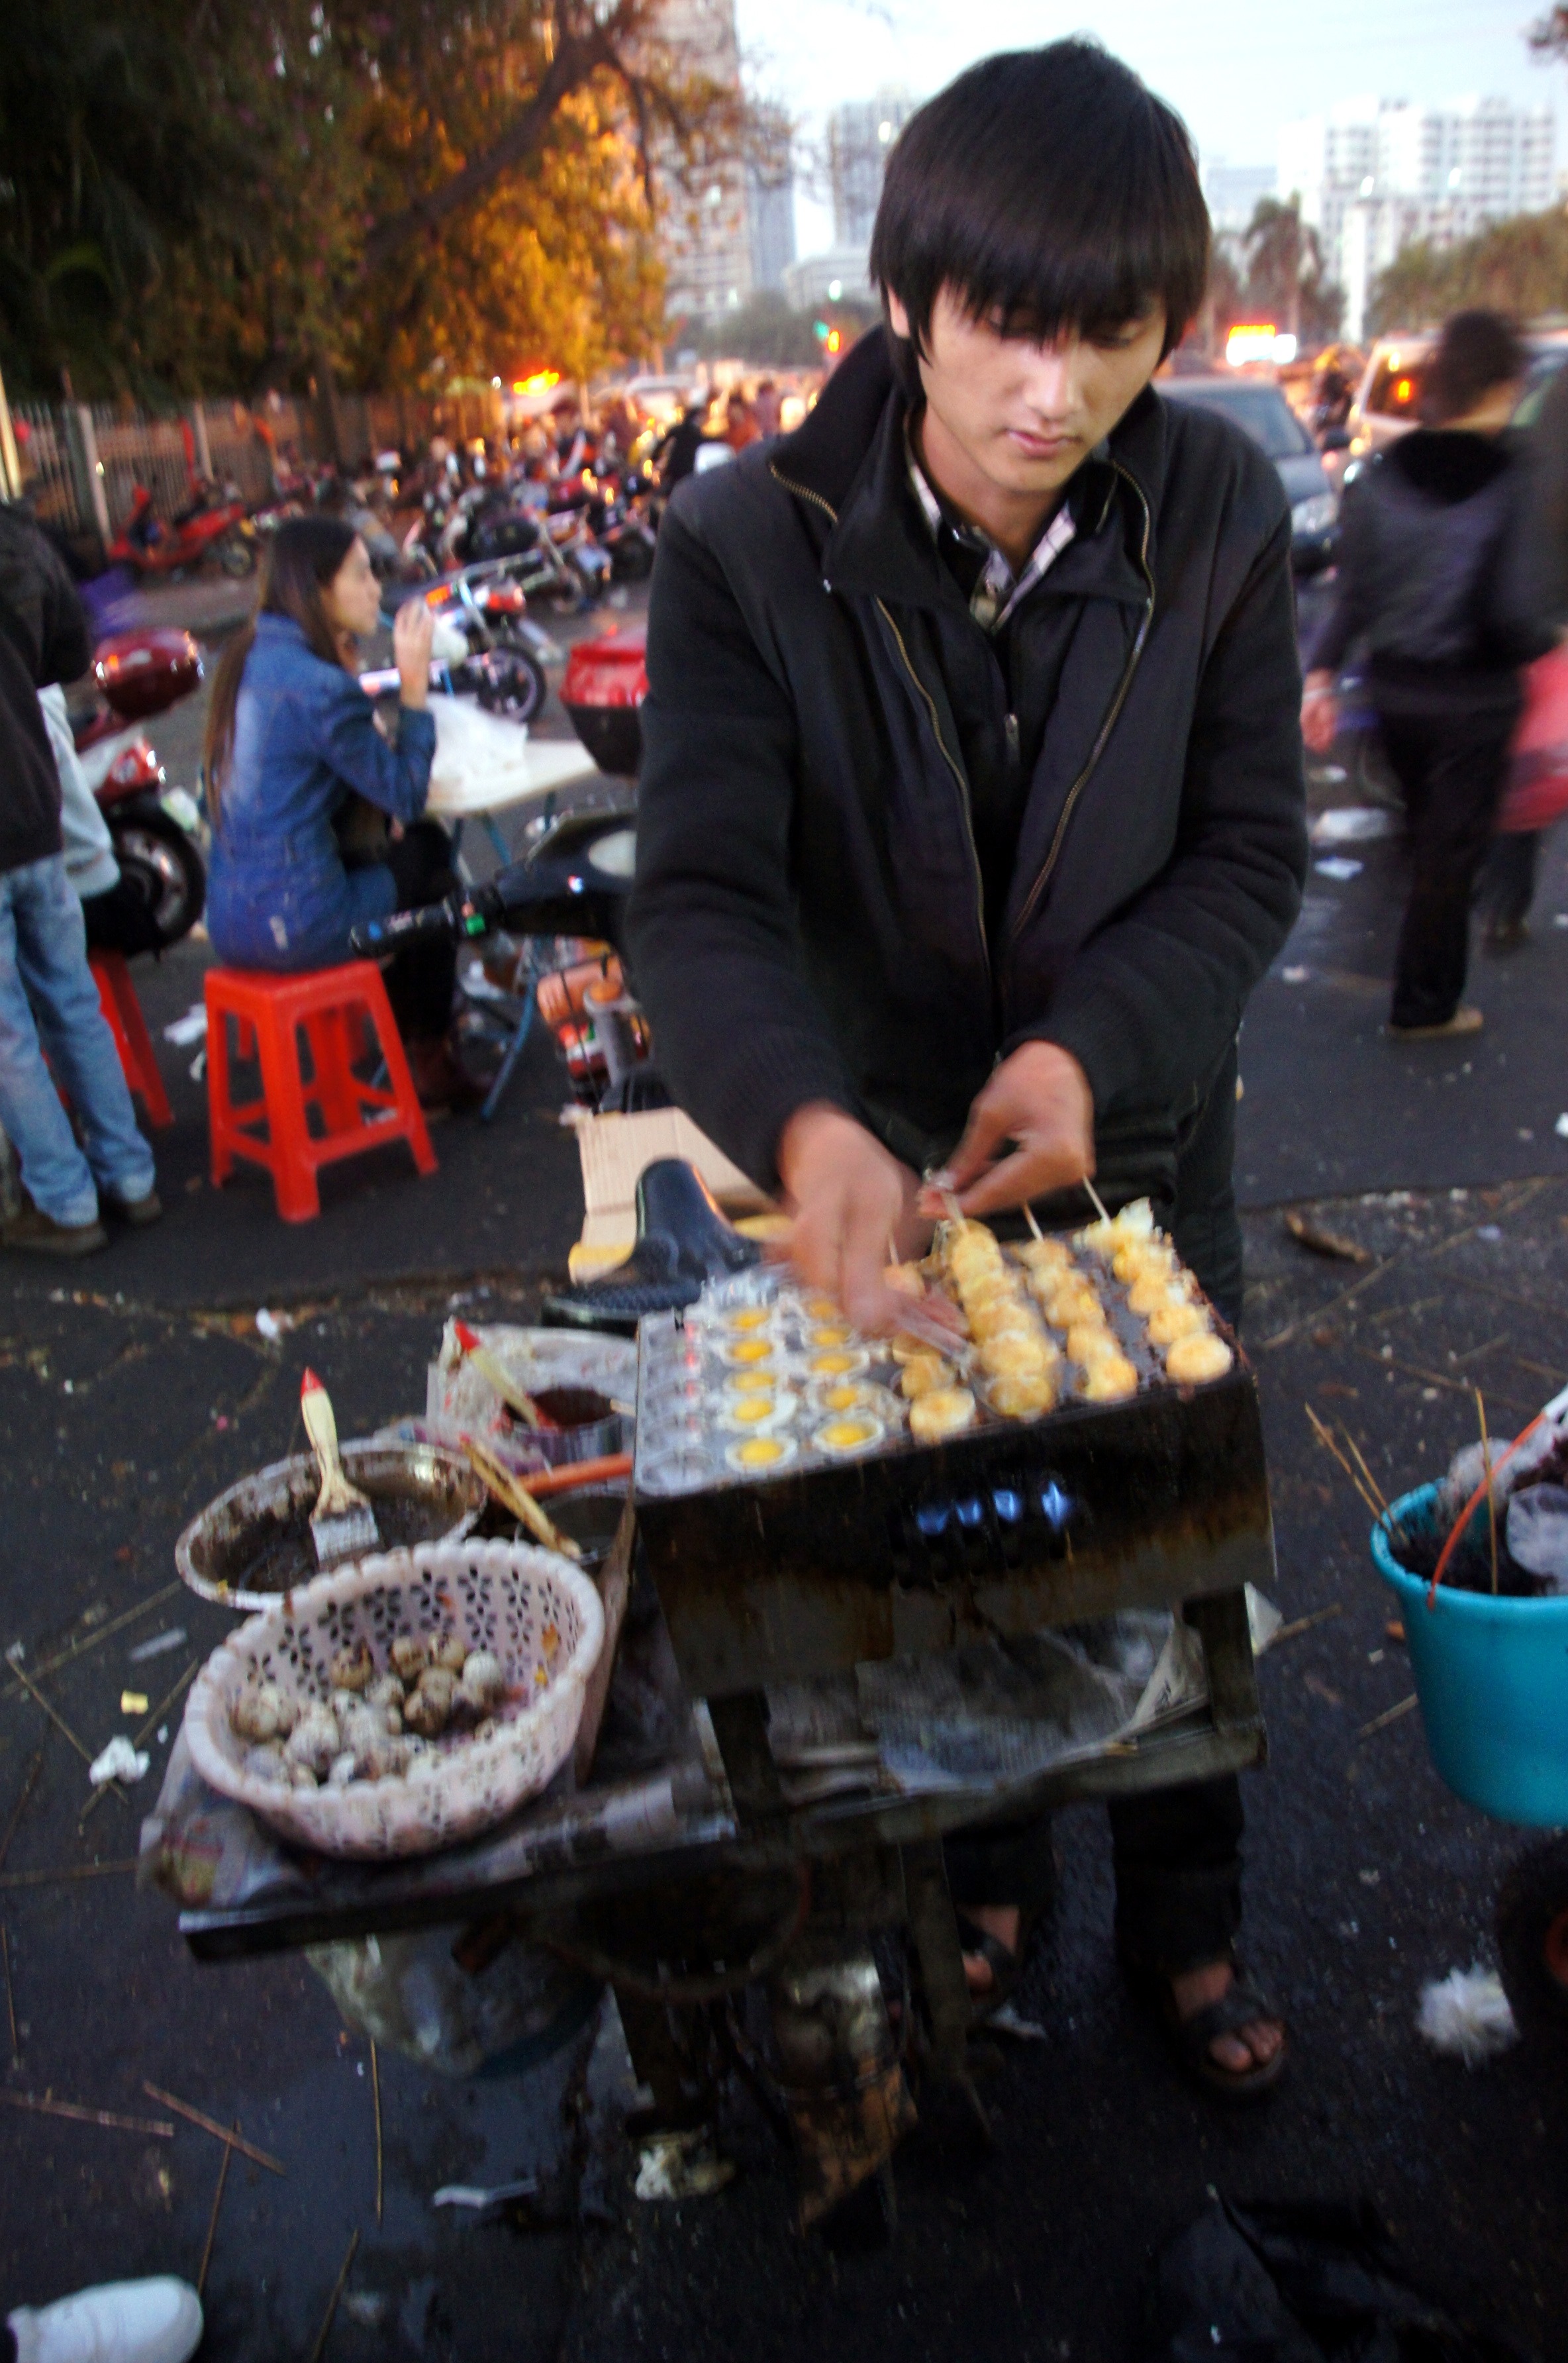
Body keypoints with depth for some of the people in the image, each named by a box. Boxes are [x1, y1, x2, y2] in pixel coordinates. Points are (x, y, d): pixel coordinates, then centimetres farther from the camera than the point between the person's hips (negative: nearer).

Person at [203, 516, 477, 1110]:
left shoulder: (249, 656, 7)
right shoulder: (318, 687, -21)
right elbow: (407, 795, -15)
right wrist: (413, 687, -10)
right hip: (293, 923, -8)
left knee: (422, 843, 24)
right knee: (432, 879, 16)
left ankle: (400, 1025, 40)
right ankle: (428, 1056, 32)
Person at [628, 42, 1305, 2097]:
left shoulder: (1221, 509, -12)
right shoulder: (745, 545, -18)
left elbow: (1250, 848, -9)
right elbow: (704, 897, -26)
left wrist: (1096, 1046, -27)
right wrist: (804, 1124, -45)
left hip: (1141, 1153, 2)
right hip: (883, 1162, -1)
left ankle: (1185, 1921, 47)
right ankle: (983, 1874, 51)